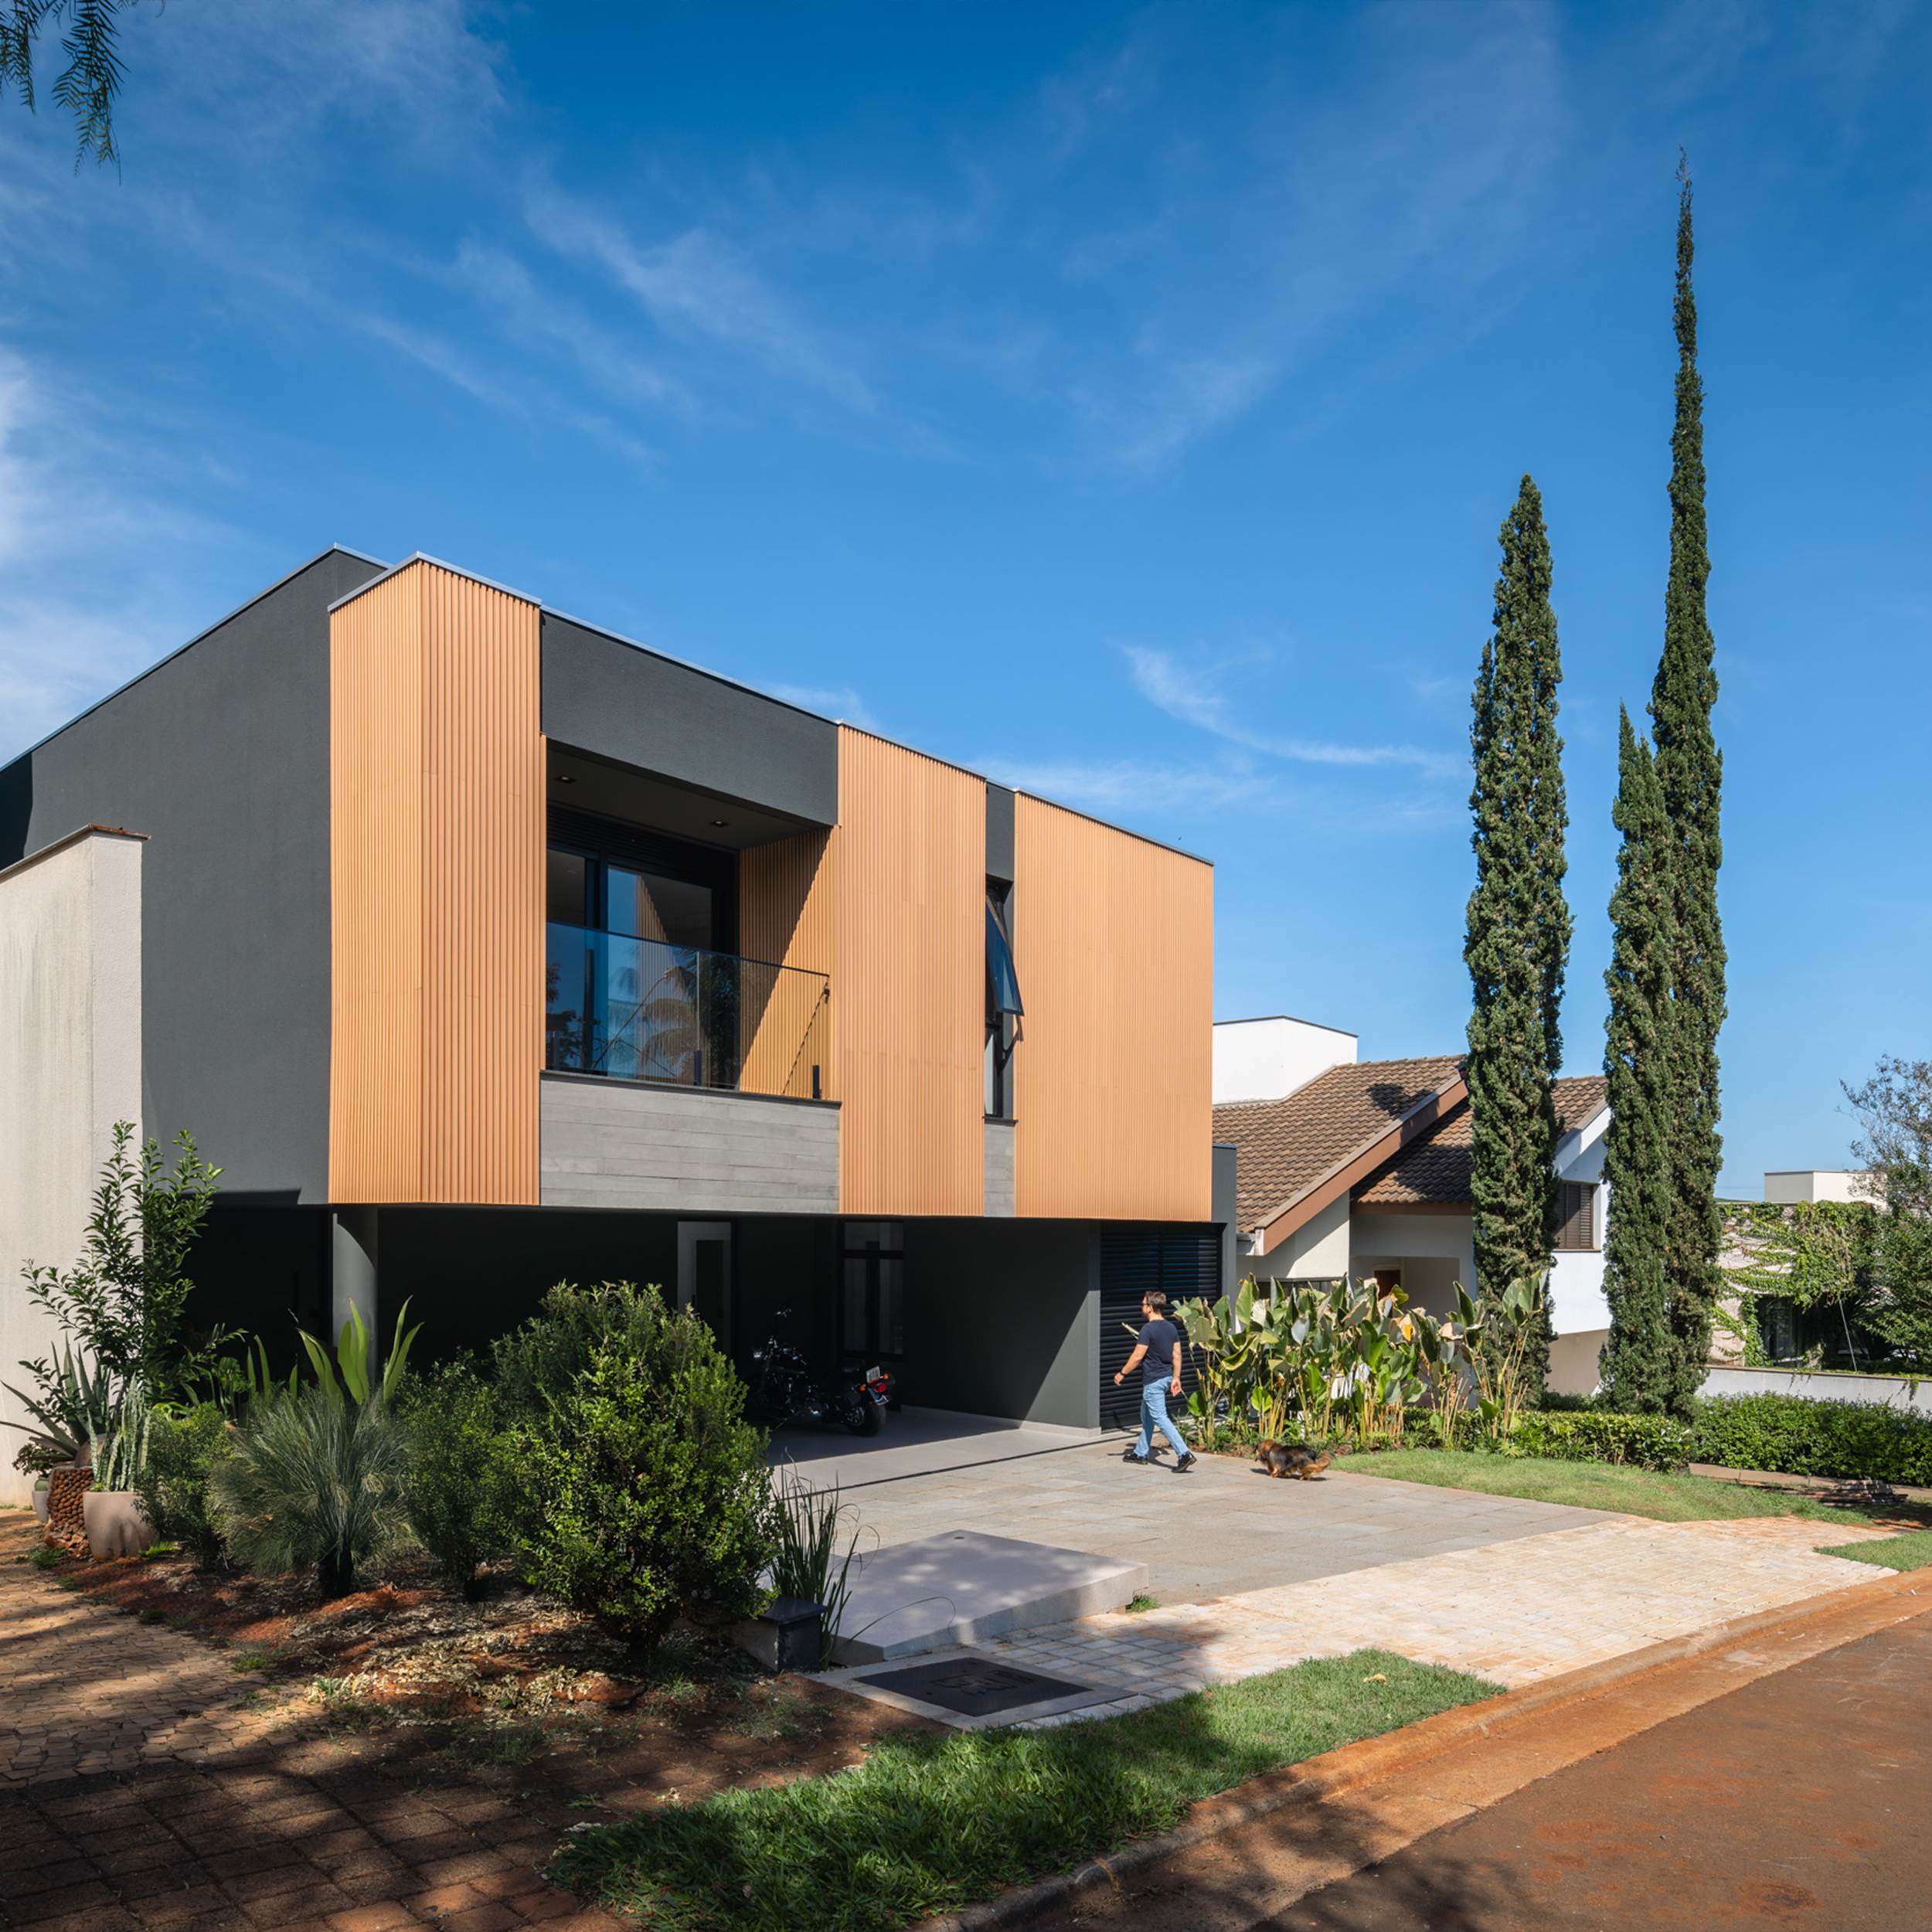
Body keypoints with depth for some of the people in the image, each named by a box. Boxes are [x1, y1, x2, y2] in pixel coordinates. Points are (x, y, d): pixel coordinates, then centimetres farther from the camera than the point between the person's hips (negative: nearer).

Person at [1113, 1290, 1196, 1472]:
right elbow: (1177, 1355, 9)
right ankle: (1141, 1453, 30)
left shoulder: (1148, 1330, -18)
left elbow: (1137, 1357, -17)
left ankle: (1185, 1454, -16)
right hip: (1166, 1377, 9)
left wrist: (1122, 1374, -6)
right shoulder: (1171, 1328, 6)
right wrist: (1176, 1378, 15)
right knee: (1146, 1416, 21)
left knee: (1160, 1418, -8)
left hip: (1153, 1381, -9)